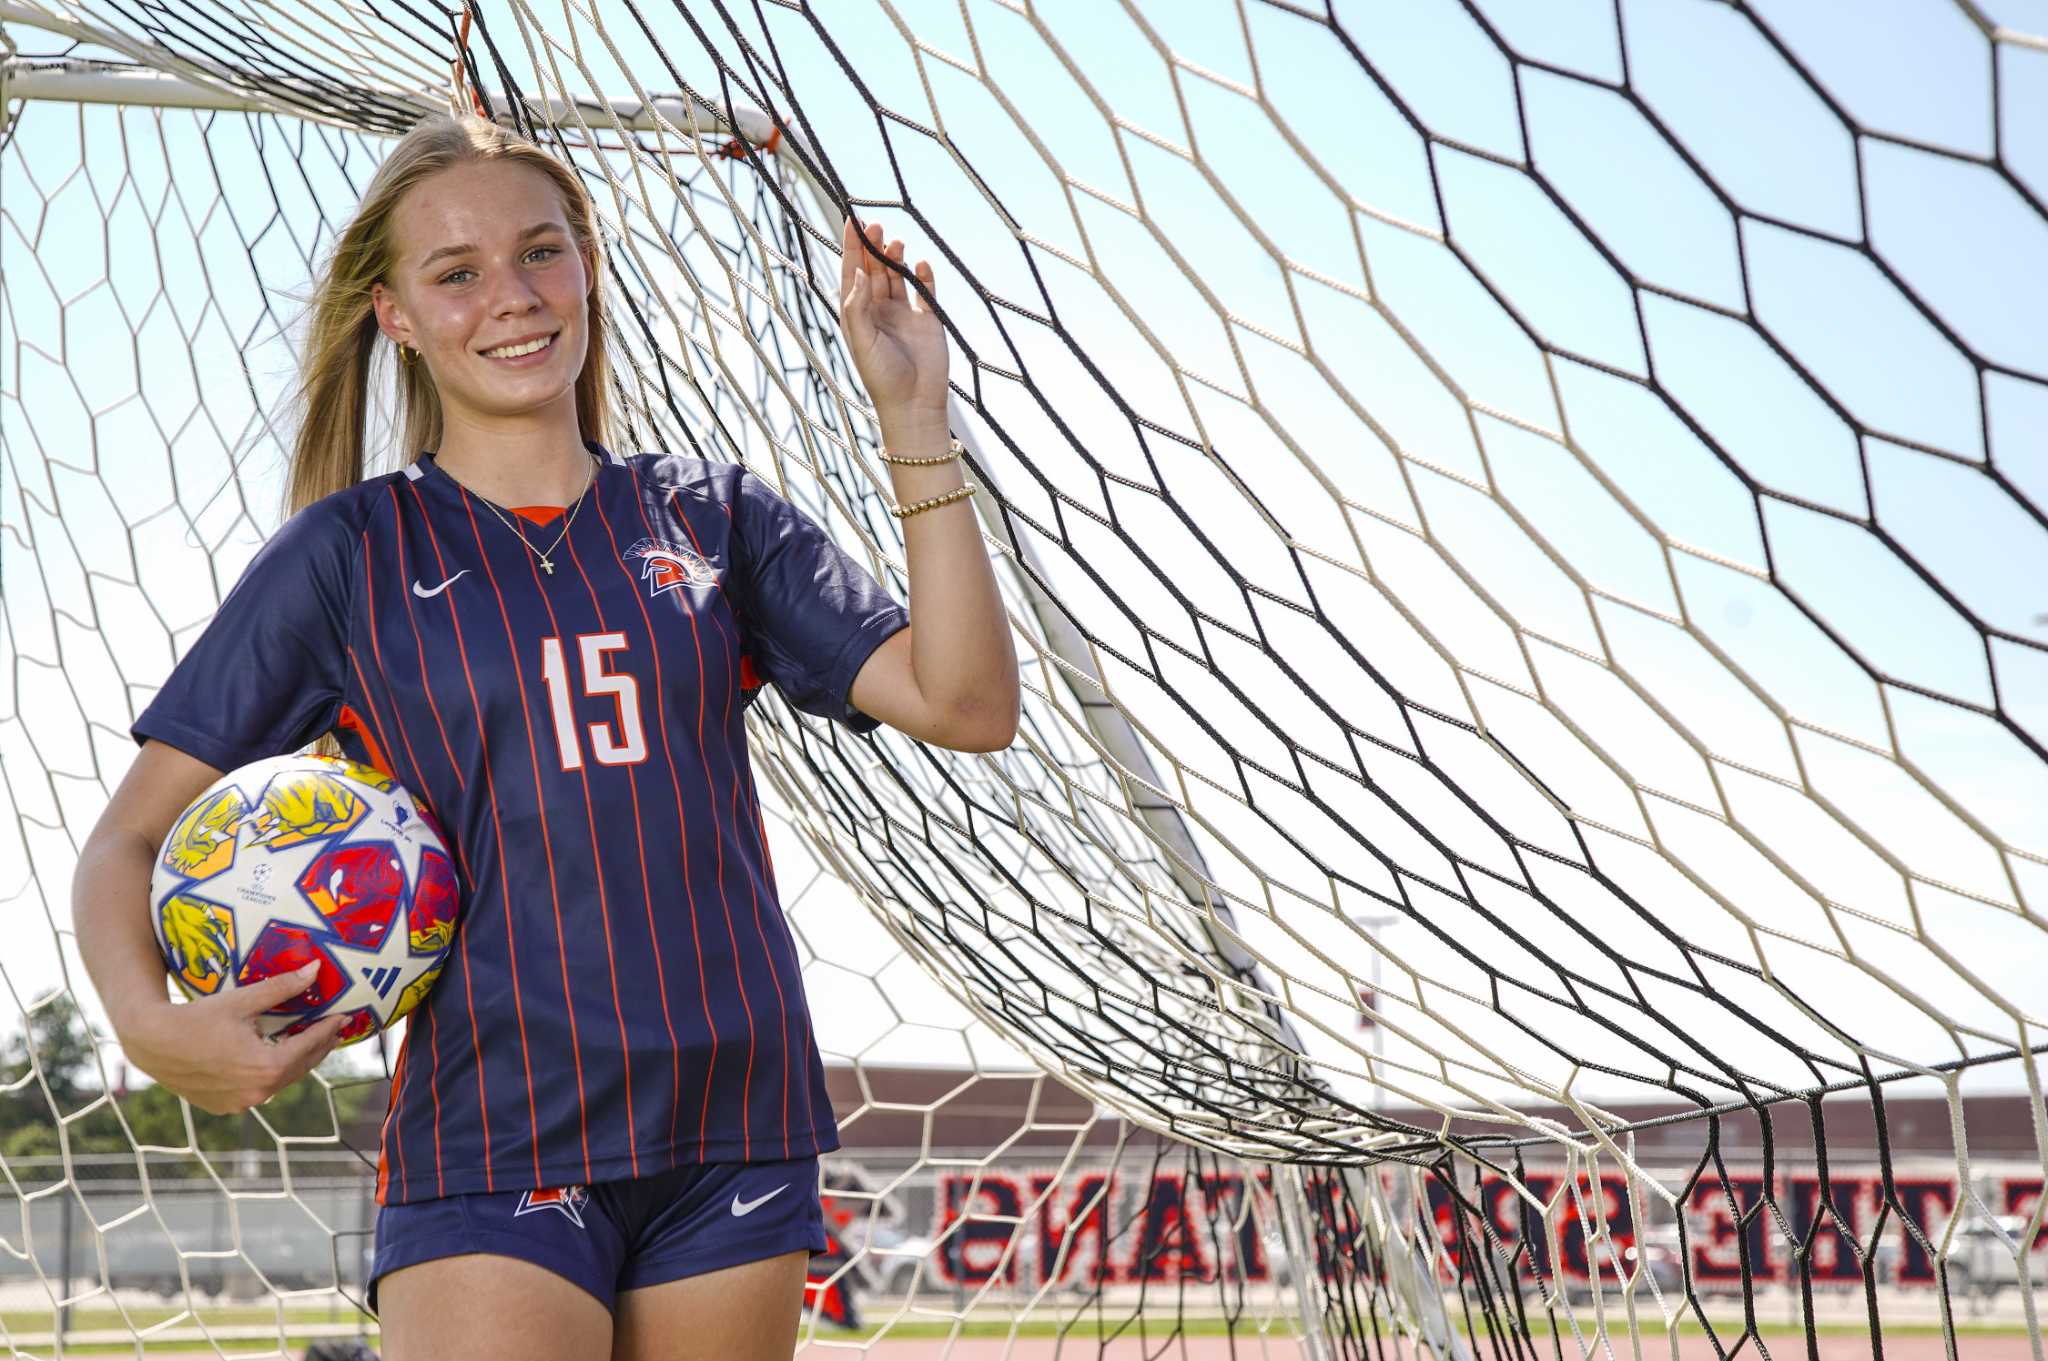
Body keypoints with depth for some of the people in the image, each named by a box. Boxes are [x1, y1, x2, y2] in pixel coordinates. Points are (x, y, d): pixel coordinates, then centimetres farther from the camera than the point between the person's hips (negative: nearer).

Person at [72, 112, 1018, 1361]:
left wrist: (914, 420, -8)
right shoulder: (349, 555, 4)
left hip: (736, 1140, 3)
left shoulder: (717, 516, 9)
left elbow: (967, 706, -1)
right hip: (489, 1152, -3)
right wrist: (149, 1020, -17)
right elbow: (131, 839, 3)